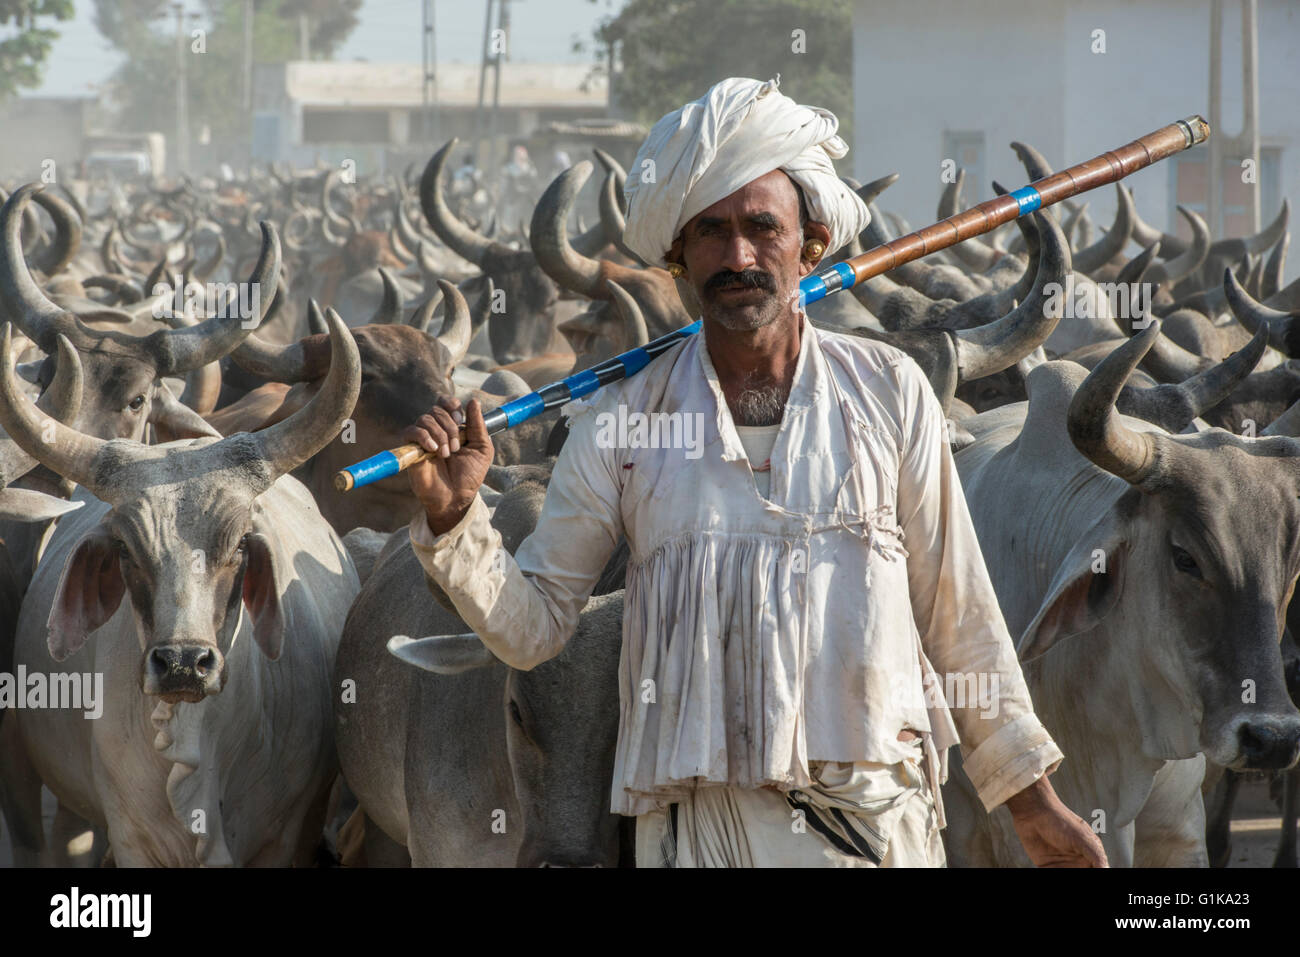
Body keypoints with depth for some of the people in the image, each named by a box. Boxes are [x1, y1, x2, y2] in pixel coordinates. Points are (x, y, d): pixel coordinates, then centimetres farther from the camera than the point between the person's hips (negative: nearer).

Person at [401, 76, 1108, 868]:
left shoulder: (889, 392, 6)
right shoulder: (619, 422, 6)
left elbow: (958, 612, 10)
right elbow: (531, 628, 6)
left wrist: (1033, 802, 11)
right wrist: (454, 517, -11)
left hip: (879, 821, 0)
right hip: (697, 824, 0)